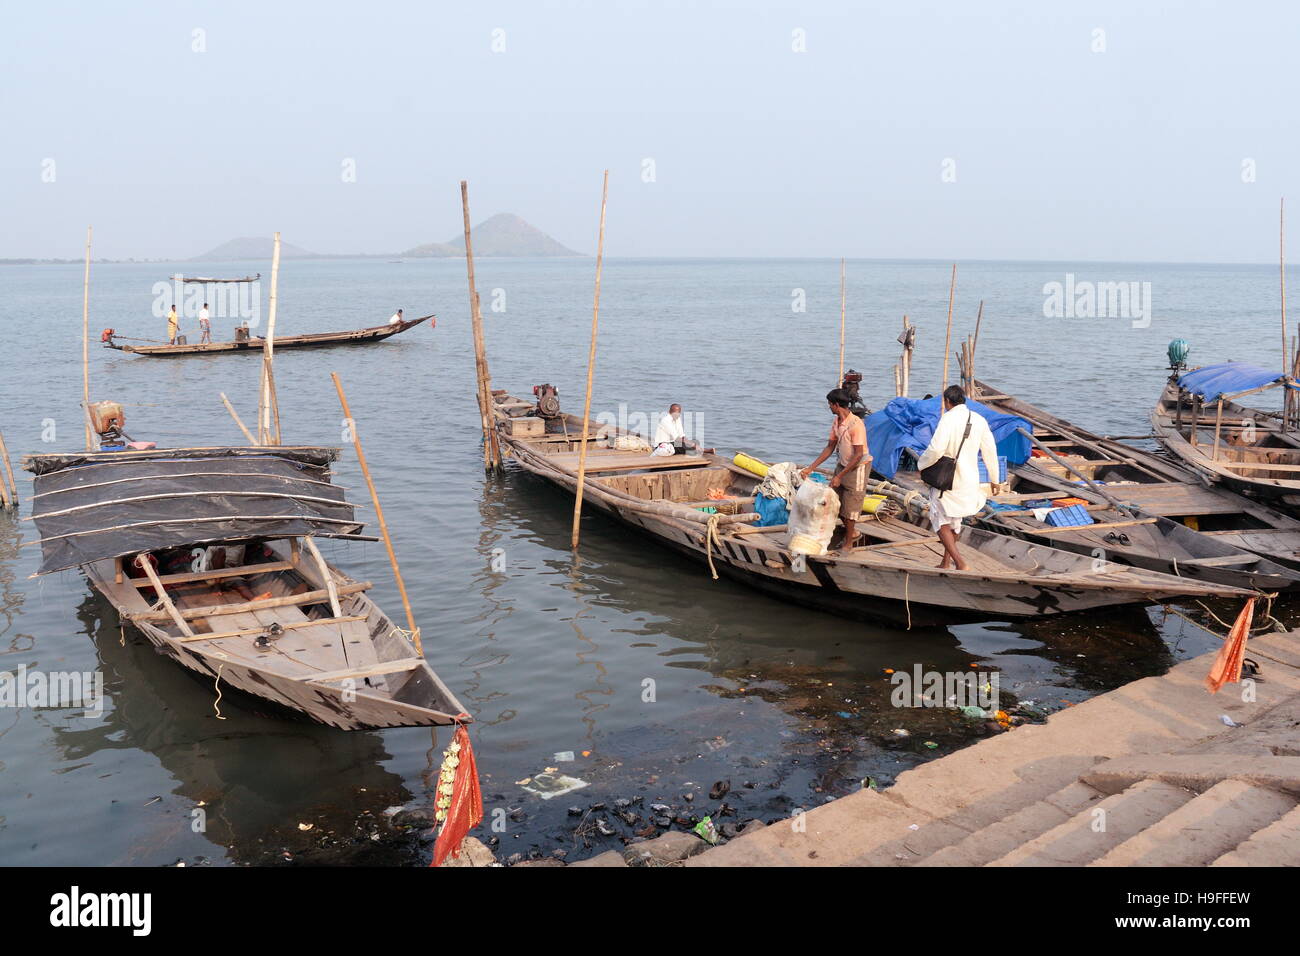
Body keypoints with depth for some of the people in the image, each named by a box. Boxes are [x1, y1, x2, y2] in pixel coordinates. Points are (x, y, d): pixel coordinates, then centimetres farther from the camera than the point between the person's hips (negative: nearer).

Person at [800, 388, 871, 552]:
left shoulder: (856, 424, -26)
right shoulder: (836, 422, 0)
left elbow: (858, 455, -24)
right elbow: (830, 448, 8)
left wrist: (839, 476, -22)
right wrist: (810, 468, 3)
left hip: (858, 468, -8)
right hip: (843, 465, 8)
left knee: (850, 506, 1)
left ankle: (848, 543, 19)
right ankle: (853, 532, 33)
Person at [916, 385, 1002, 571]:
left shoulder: (948, 418, -15)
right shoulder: (979, 420, 5)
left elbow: (936, 449, -24)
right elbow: (990, 451, 9)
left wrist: (921, 465, -6)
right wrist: (995, 479, 17)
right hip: (969, 479, 7)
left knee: (940, 520, 3)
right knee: (954, 520, 21)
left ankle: (960, 563, -10)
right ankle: (946, 563, 31)